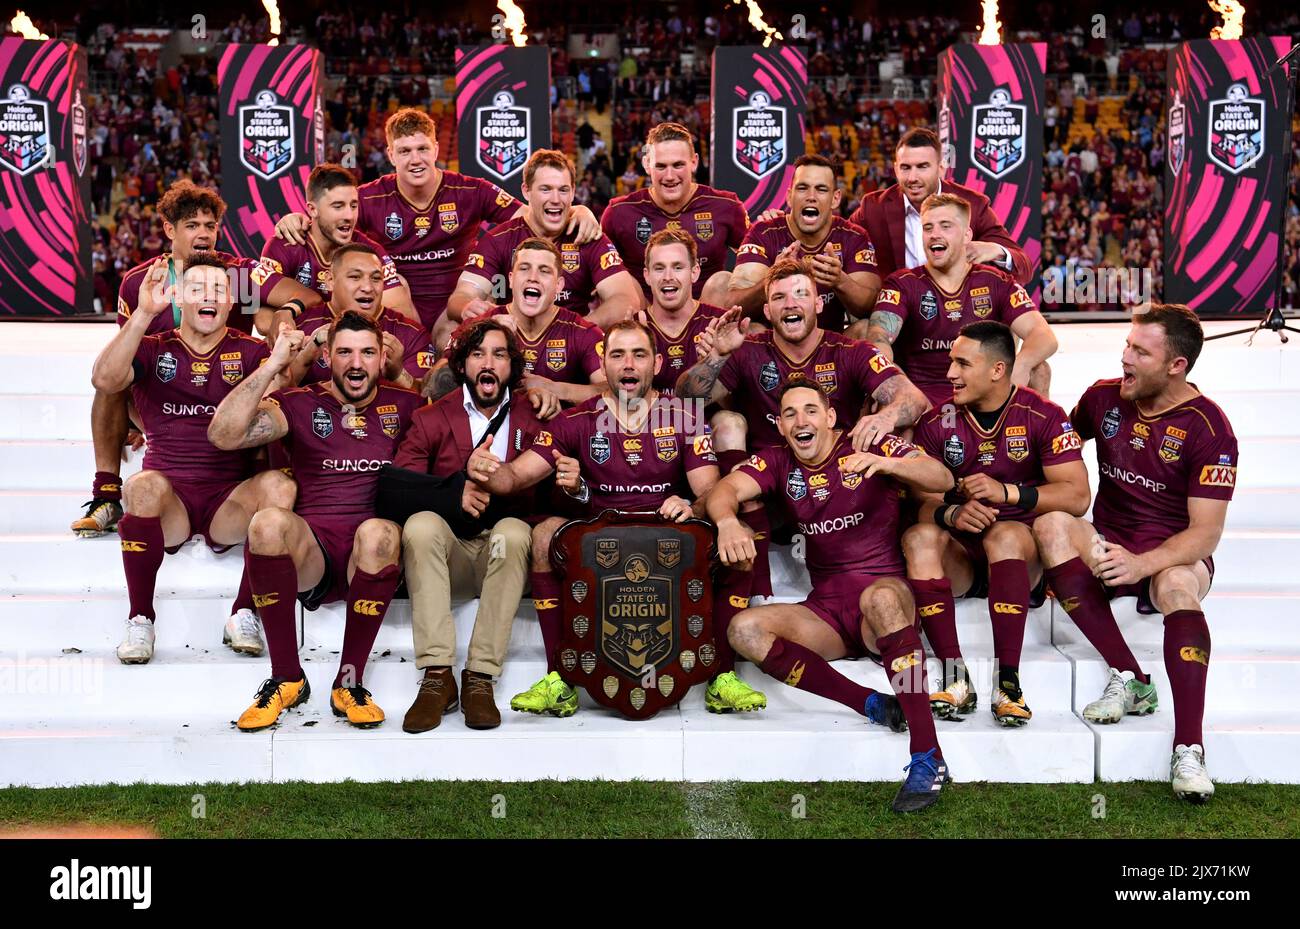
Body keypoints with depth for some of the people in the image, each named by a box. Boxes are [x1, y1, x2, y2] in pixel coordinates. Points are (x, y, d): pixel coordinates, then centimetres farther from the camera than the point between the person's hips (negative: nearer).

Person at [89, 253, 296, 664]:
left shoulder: (251, 352, 10)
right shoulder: (152, 350, 11)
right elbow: (105, 380, -10)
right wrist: (145, 312, -18)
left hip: (232, 500, 0)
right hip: (168, 499, 0)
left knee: (280, 485, -30)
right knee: (144, 486, -34)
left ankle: (243, 615, -16)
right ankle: (140, 621, -18)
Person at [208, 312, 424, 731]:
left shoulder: (403, 405, 15)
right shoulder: (300, 404, 11)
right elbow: (222, 434, -4)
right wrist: (273, 365, -8)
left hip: (373, 556, 0)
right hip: (310, 552, 0)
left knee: (378, 531, -36)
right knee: (268, 521, -33)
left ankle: (349, 682, -21)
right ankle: (287, 679, -19)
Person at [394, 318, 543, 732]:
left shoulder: (533, 418, 9)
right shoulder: (432, 419, 9)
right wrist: (453, 493, -21)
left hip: (502, 552, -1)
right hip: (450, 553, 1)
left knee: (513, 530, -32)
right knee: (421, 524, -29)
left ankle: (480, 678, -31)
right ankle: (437, 677, -32)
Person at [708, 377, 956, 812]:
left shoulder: (871, 445, -1)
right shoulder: (777, 462, 8)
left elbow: (942, 479, -14)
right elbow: (726, 489, -10)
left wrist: (884, 463, -34)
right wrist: (727, 520, -35)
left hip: (886, 590, -4)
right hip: (826, 610, 4)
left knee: (879, 598, -39)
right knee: (745, 629, -20)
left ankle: (928, 758, -38)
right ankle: (875, 706, -25)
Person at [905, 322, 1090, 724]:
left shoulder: (1042, 417, -4)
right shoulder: (937, 423, 4)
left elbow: (1077, 497, -13)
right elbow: (922, 501, -2)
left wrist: (1006, 492, -26)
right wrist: (950, 514, -26)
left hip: (1024, 556, -2)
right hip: (961, 558, 3)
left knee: (1007, 534, -35)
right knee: (918, 538, -28)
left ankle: (1008, 682, -37)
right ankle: (956, 679, -34)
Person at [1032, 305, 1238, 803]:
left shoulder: (1207, 428, -11)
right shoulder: (1104, 397, 2)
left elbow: (1206, 531, -16)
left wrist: (1142, 563, -33)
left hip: (1174, 556, -4)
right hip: (1105, 548, 4)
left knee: (1177, 586, -39)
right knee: (1051, 524, -28)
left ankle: (1188, 750, -40)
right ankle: (1129, 679, -27)